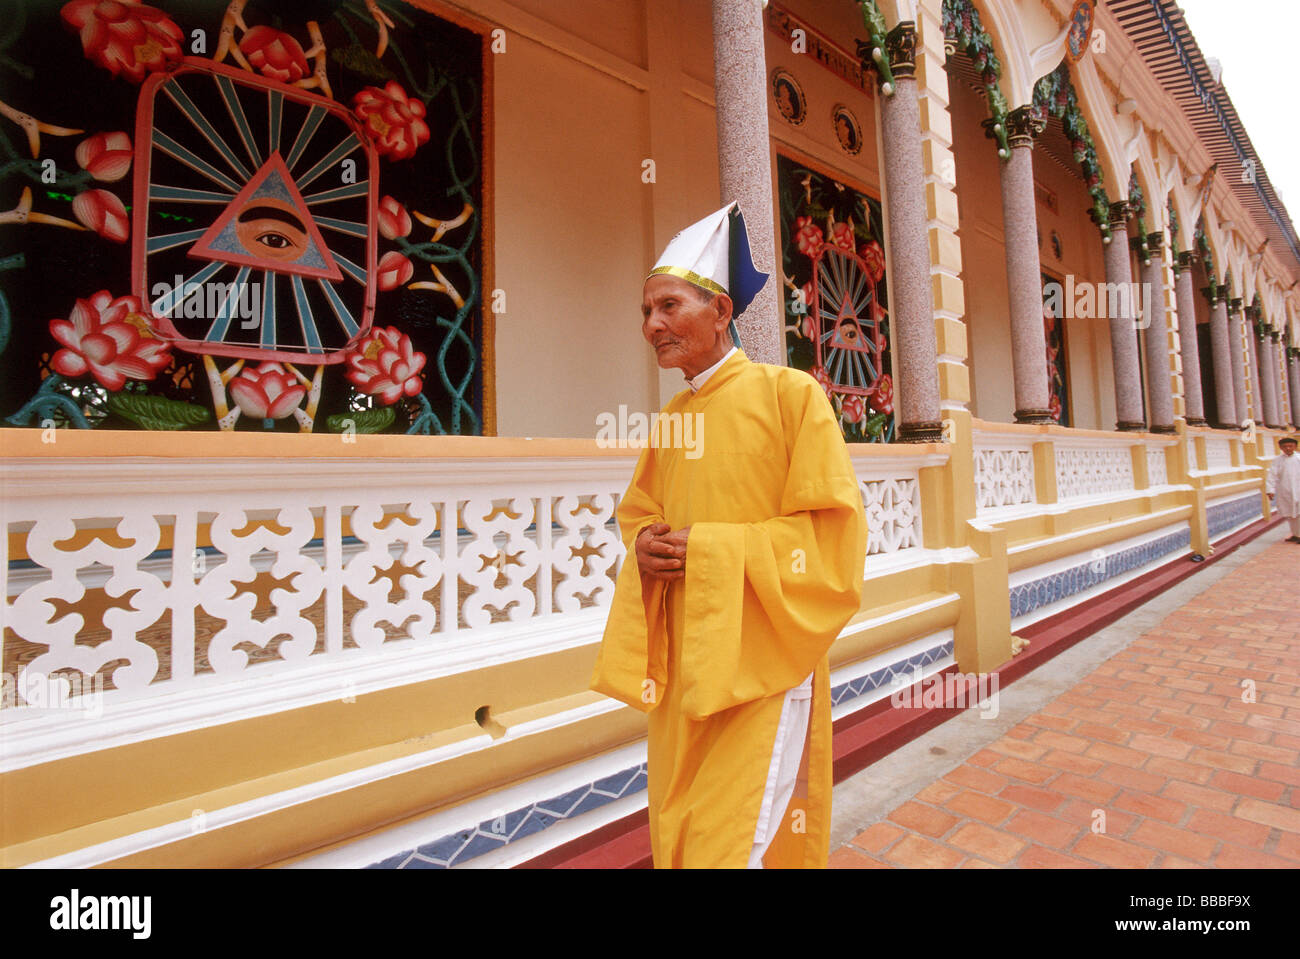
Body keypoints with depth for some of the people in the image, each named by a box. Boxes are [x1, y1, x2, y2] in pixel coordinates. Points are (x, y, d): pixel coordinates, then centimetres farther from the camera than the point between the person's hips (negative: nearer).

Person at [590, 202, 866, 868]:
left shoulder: (789, 393, -9)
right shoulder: (669, 420, 8)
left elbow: (833, 531, -12)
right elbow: (637, 512, 16)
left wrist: (709, 549, -18)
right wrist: (644, 545, -7)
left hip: (761, 660, -5)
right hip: (681, 665, 6)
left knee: (740, 842, 0)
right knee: (678, 833, 19)